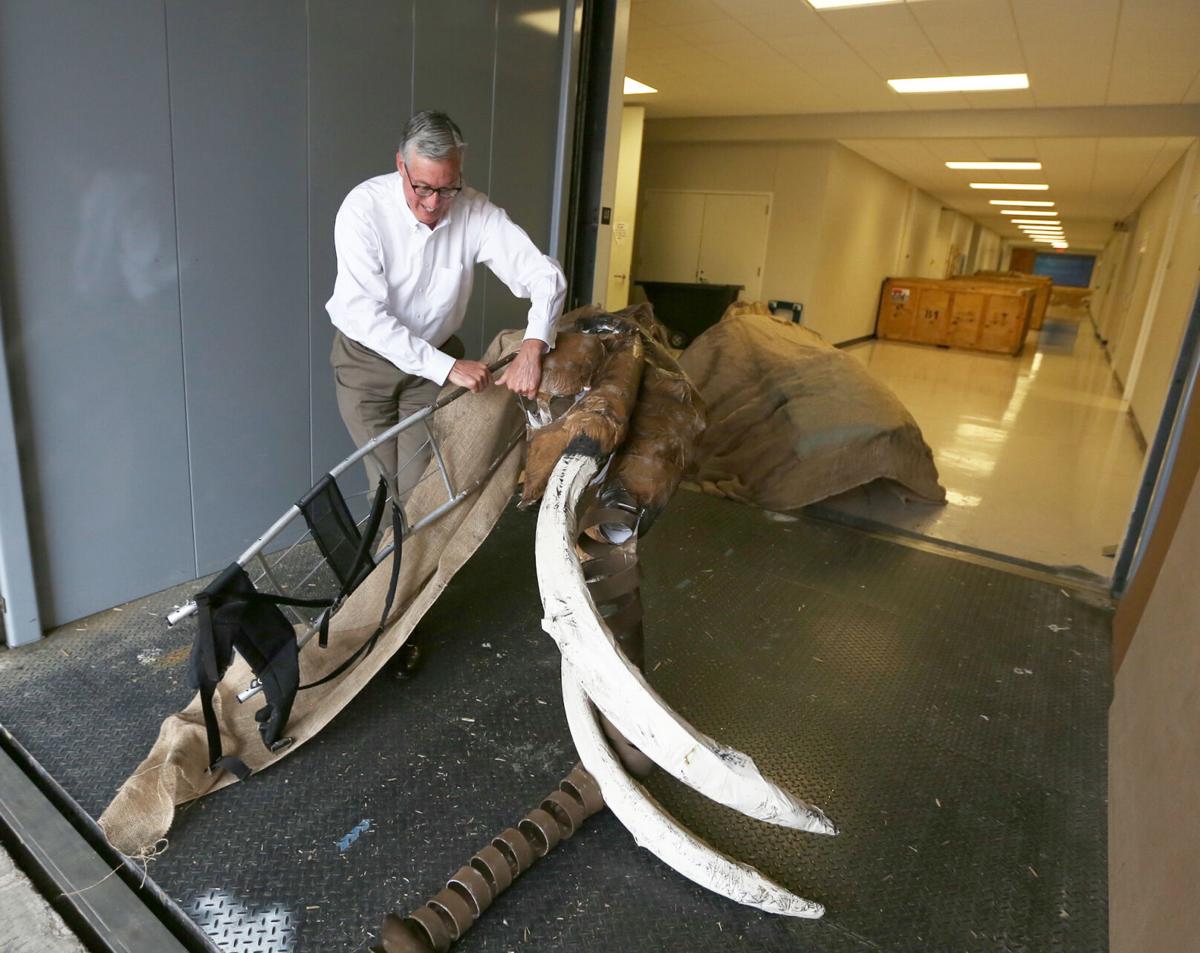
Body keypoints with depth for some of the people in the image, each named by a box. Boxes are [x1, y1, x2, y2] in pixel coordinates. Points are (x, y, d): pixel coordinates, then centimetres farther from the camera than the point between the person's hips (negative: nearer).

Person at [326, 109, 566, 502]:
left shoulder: (475, 211, -16)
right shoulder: (364, 208, -23)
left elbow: (545, 275, -17)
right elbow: (364, 314, -30)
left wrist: (532, 349, -35)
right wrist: (448, 367, -36)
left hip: (438, 355, 2)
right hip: (367, 356, -2)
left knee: (421, 484, 1)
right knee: (386, 482, 3)